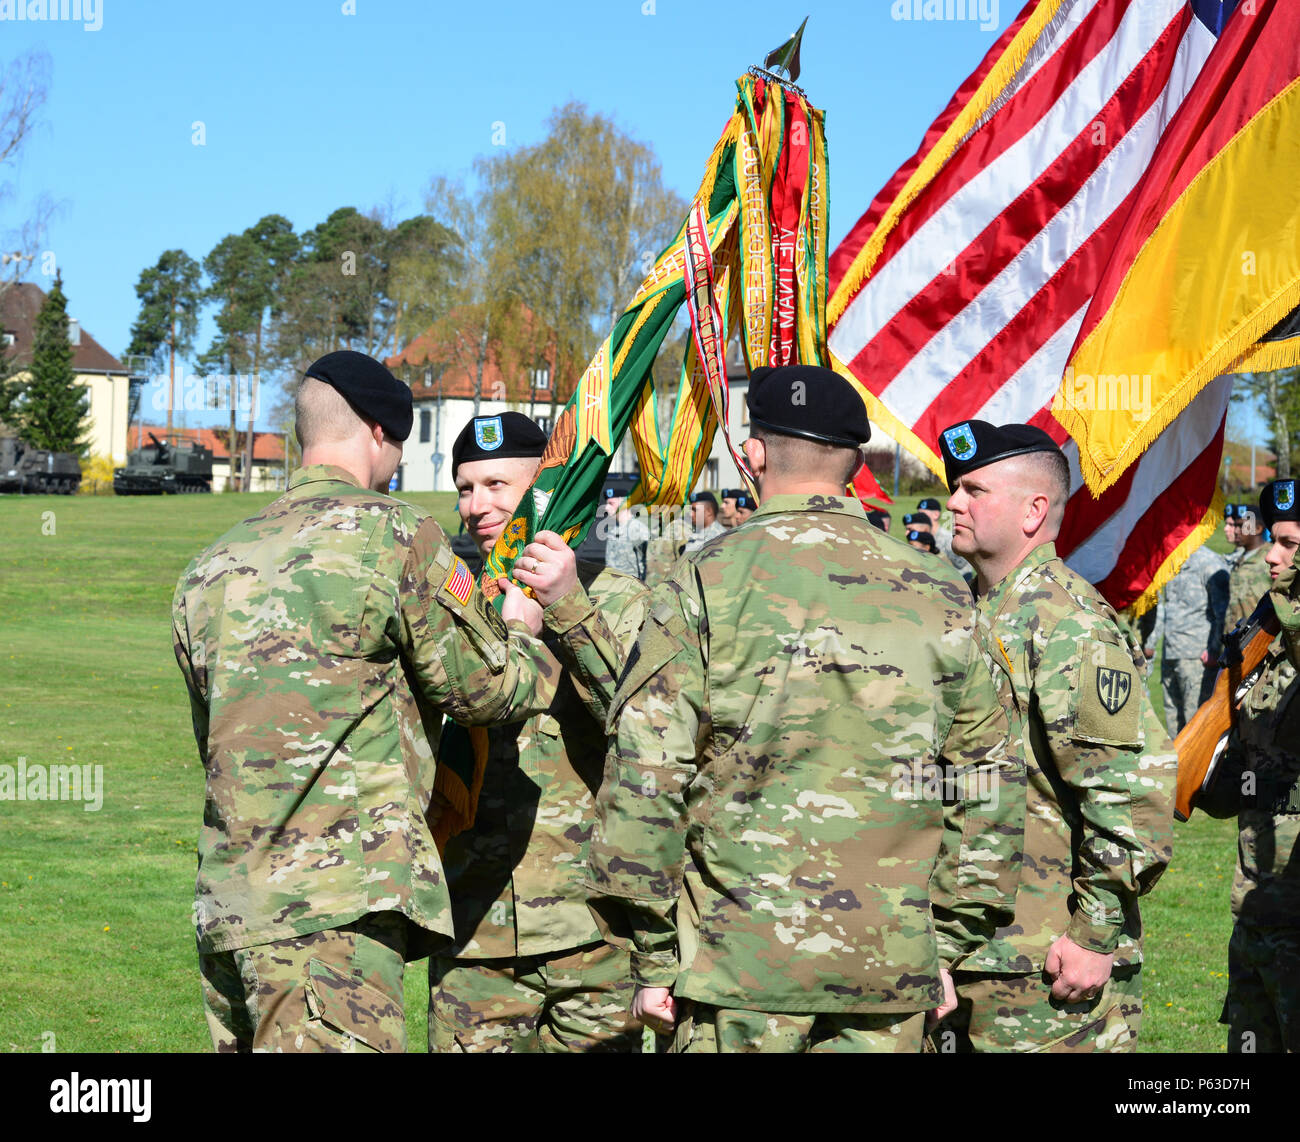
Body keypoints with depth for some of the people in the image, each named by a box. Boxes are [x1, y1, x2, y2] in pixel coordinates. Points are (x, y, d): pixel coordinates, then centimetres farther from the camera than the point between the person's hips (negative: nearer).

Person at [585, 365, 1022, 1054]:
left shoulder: (706, 582, -5)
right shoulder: (936, 593, 5)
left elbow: (645, 772, -7)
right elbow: (983, 783, 8)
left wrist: (653, 958, -1)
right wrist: (948, 947, 15)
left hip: (741, 954, -2)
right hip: (890, 966, 3)